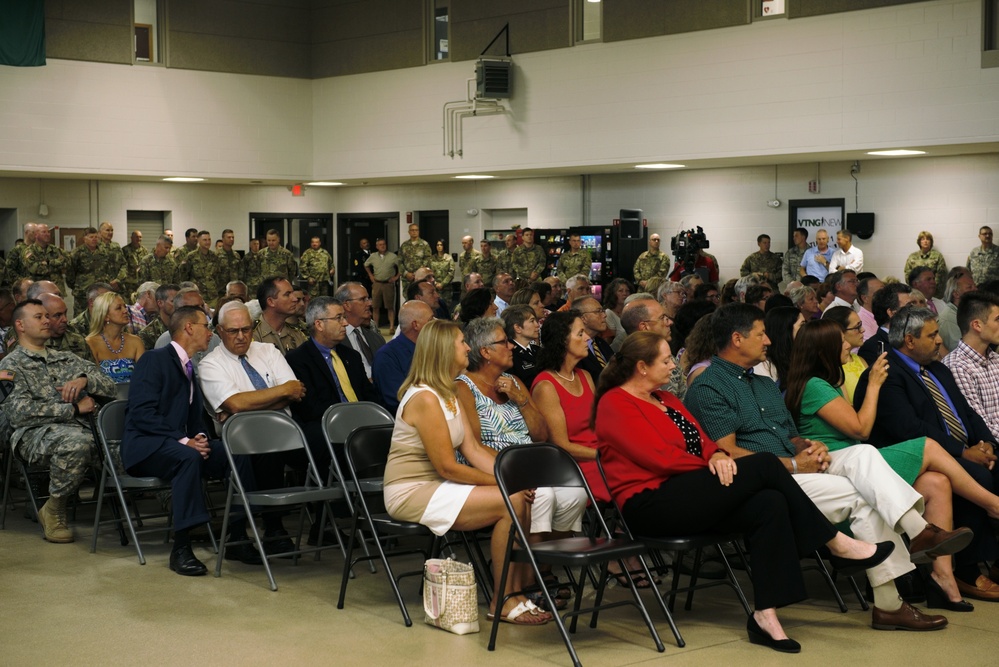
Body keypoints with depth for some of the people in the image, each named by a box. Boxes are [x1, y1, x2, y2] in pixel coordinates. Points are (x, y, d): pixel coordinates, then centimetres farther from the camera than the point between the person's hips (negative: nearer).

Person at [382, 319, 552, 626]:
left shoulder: (449, 394, 12)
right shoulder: (425, 399, -18)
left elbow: (473, 449, 6)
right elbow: (447, 467, -20)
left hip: (436, 486, 9)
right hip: (413, 493, -9)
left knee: (525, 499, -8)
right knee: (511, 503, -21)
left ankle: (517, 593, -3)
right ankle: (501, 602, -11)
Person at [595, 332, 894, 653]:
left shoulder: (665, 399, 22)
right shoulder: (615, 404, -6)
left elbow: (704, 441, 15)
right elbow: (660, 457, -15)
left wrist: (718, 456, -8)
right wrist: (710, 466, -4)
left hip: (686, 497, 9)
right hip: (651, 505, -9)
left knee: (770, 503, -22)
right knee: (764, 464, -19)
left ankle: (765, 614, -26)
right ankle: (835, 542, -7)